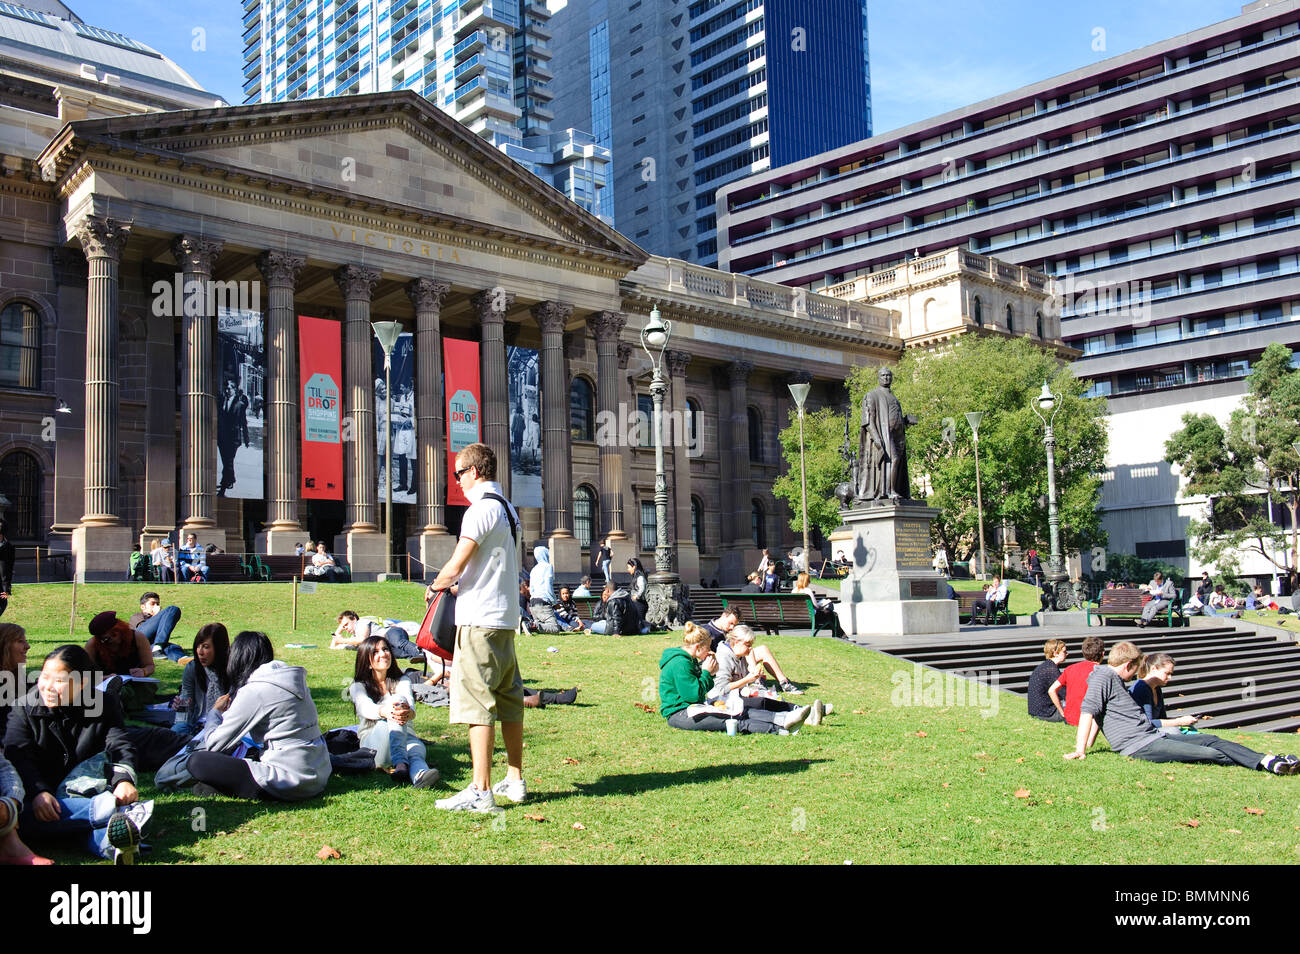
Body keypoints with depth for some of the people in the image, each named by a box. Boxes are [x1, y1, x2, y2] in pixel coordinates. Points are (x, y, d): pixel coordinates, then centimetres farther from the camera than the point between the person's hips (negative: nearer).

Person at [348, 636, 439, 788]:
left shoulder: (402, 682, 18)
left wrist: (408, 712, -33)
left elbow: (411, 707, -5)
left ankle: (420, 773, -73)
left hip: (407, 737, 3)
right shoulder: (358, 687, 12)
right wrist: (384, 711, -39)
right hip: (373, 740, -3)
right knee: (398, 699, -31)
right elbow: (366, 708, -14)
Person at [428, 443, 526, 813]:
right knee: (508, 699, 13)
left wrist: (436, 585, 5)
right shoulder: (507, 508, 16)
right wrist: (456, 585, 19)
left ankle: (480, 791, -7)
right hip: (506, 615, 10)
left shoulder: (481, 509, -13)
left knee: (477, 703, -8)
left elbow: (454, 568, -15)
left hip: (479, 619, -9)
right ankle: (515, 782, 20)